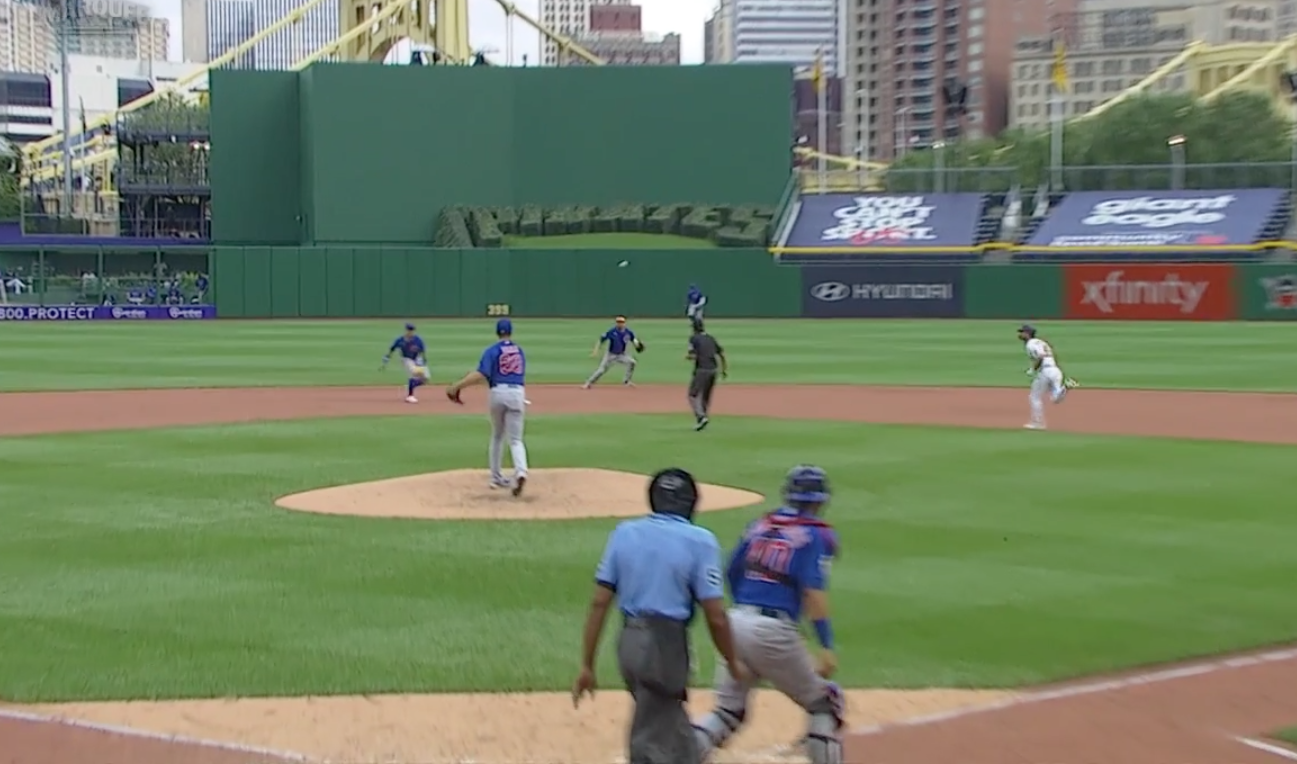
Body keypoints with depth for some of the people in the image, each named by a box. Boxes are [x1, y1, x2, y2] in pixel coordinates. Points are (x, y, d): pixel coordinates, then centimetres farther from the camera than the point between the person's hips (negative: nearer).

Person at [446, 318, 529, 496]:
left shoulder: (492, 351, 0)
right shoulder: (519, 351, 15)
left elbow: (481, 374, -14)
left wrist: (456, 386, -14)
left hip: (498, 392, -1)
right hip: (517, 393, 1)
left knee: (497, 436, 19)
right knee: (515, 439, 0)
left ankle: (496, 477, 23)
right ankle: (520, 472, -27)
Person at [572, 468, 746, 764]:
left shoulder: (624, 532, 7)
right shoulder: (700, 541, -6)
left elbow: (599, 602, 2)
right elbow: (716, 616, -10)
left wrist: (587, 665, 5)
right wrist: (732, 662, 6)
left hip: (628, 641, 5)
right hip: (666, 644, -5)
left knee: (672, 723, 24)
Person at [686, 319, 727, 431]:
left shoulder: (694, 338, -5)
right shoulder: (711, 338, 14)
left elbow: (693, 356, -13)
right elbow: (721, 353, 12)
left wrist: (686, 356, 9)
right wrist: (724, 369, 19)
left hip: (701, 370, -6)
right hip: (713, 370, 6)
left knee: (693, 394, -2)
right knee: (706, 396, 16)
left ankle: (701, 416, -20)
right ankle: (703, 417, 17)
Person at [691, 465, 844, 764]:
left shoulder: (759, 525, 13)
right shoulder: (817, 534, -3)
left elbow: (730, 574, 20)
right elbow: (813, 591, -14)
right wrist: (827, 647, -16)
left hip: (735, 623, 5)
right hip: (773, 631, -5)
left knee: (728, 710, 14)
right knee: (824, 704, 12)